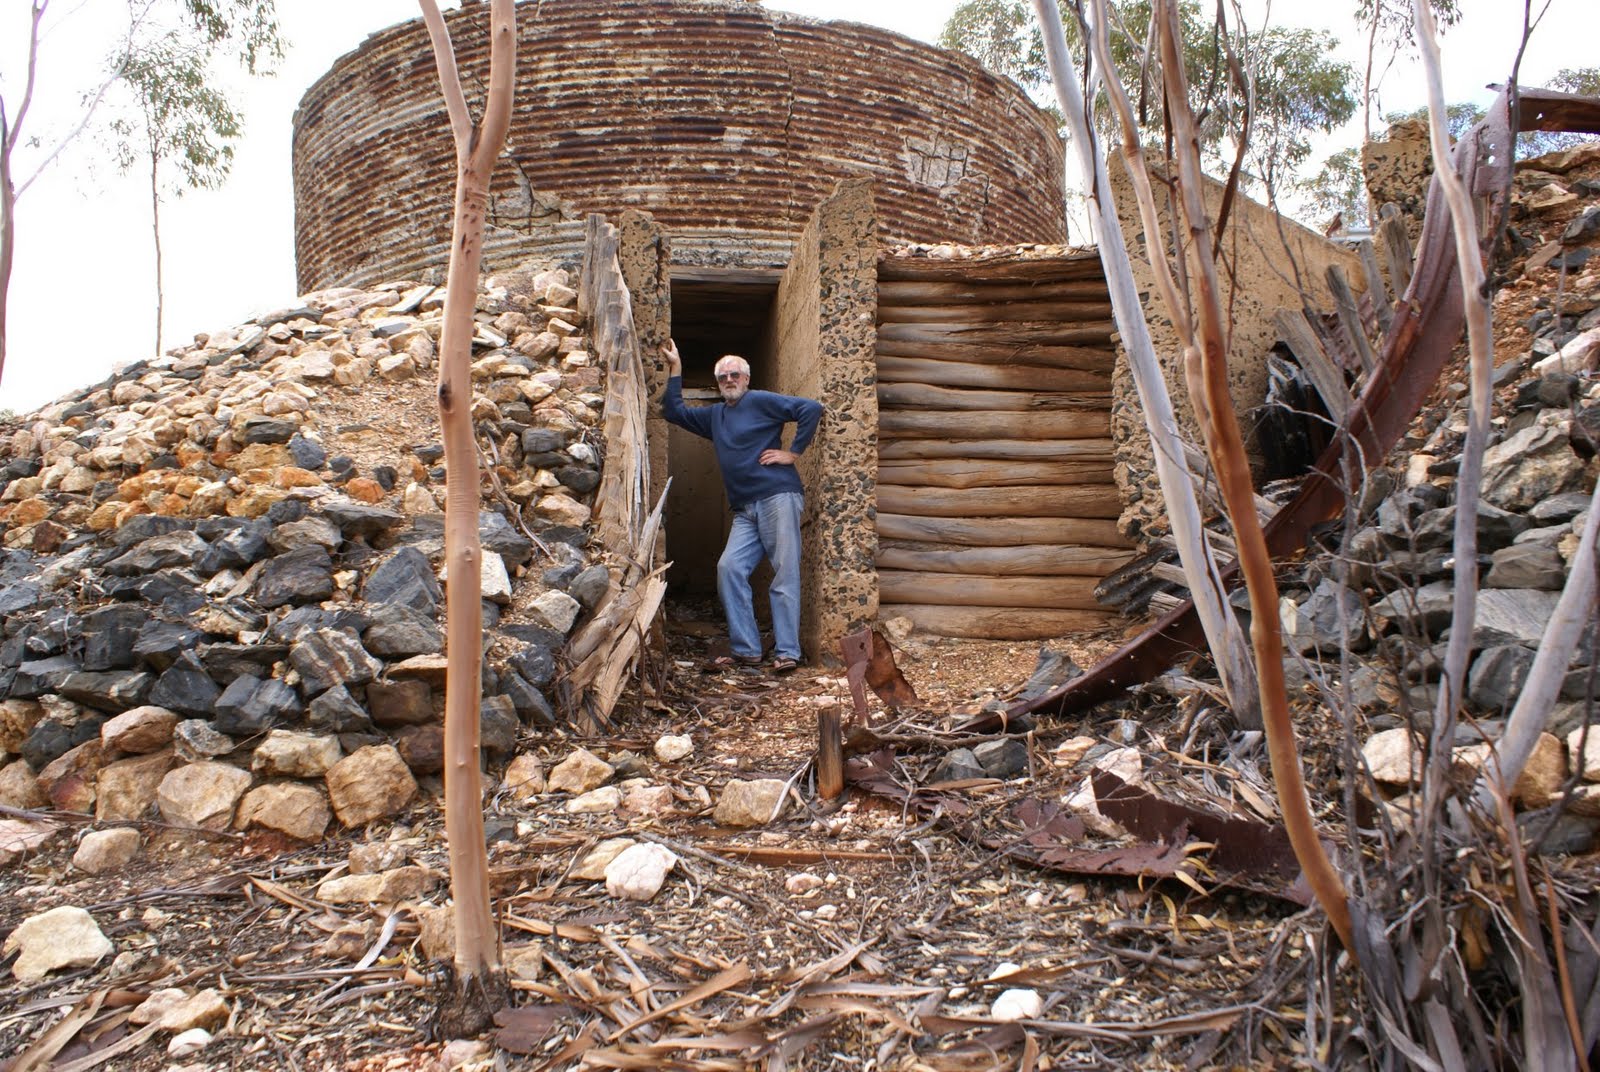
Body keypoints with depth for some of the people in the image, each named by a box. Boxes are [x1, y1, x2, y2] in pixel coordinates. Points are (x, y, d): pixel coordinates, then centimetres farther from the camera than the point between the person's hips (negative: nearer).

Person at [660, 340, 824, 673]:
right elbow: (674, 411, 28)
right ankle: (746, 650, -1)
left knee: (785, 574, -8)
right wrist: (675, 368, 22)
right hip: (745, 510, 7)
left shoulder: (761, 401, 1)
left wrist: (794, 452, -8)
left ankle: (787, 652, -8)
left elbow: (812, 409, -7)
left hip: (778, 498, -7)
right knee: (730, 567, -6)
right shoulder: (714, 415, 23)